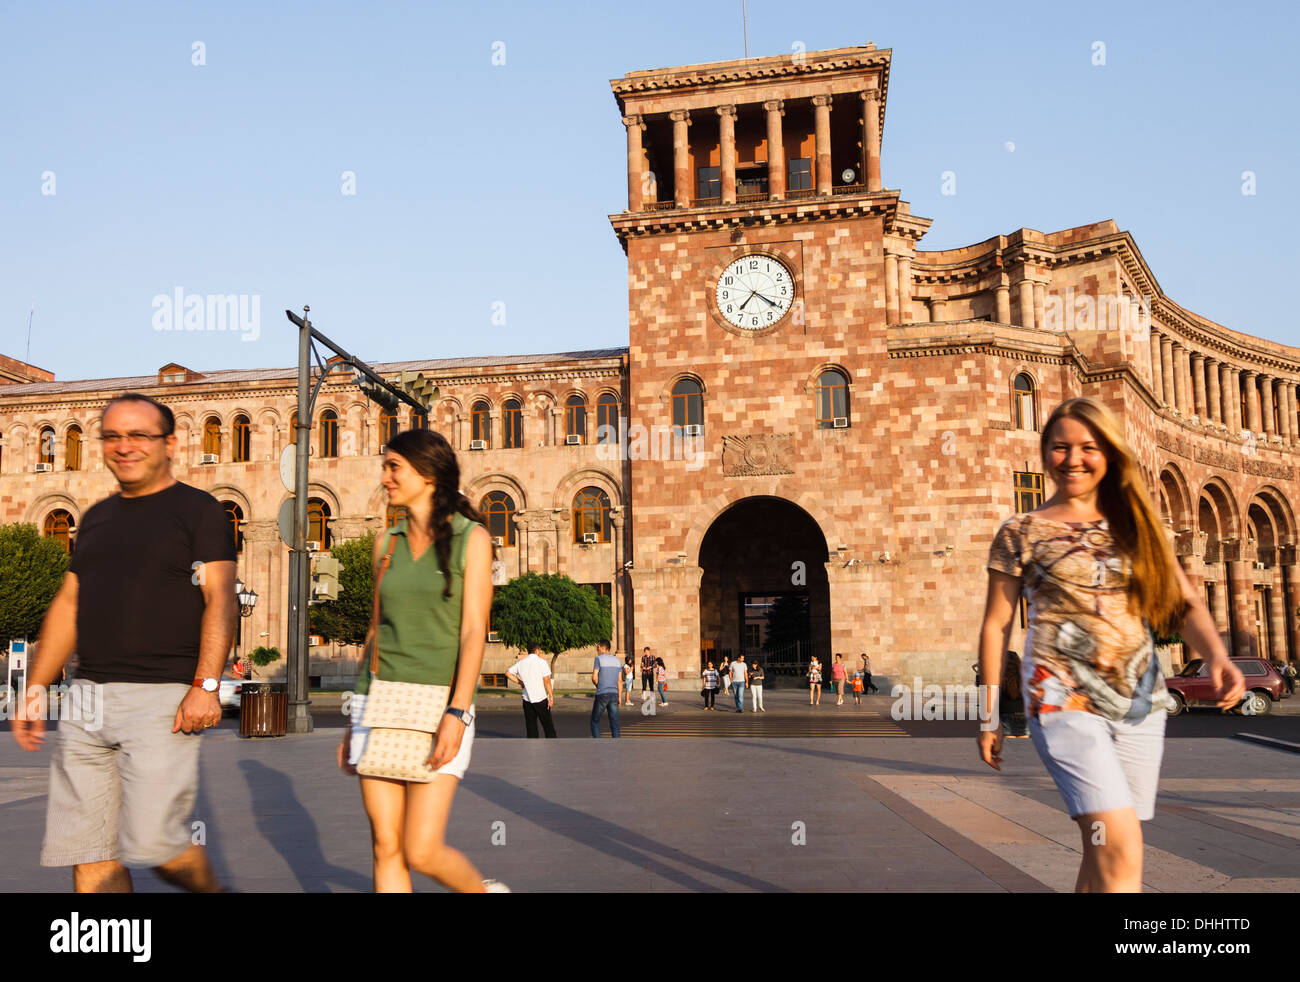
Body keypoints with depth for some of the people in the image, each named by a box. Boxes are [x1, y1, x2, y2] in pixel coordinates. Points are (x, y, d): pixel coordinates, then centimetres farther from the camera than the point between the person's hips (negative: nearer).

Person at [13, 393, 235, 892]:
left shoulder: (198, 509, 0)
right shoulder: (98, 517, 18)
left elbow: (220, 599, -9)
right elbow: (68, 604, 20)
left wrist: (206, 684, -19)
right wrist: (36, 689, 15)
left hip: (162, 699, -6)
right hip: (88, 698, 6)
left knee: (155, 844, -9)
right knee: (88, 853, 4)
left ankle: (211, 888, 19)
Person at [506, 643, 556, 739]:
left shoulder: (521, 663, 6)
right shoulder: (542, 662, -8)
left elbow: (508, 673, 11)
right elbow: (547, 681, -12)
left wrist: (520, 682, 11)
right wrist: (551, 696, -8)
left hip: (527, 699, 4)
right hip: (541, 699, -4)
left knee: (530, 725, 8)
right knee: (548, 724, 5)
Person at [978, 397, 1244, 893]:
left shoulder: (1136, 527, 11)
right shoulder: (1021, 532, 1)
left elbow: (1184, 601, 4)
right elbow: (996, 626, 3)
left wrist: (1216, 654, -18)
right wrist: (989, 716, 2)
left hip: (1140, 702, 4)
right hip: (1063, 702, -4)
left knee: (1104, 853, 10)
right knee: (1121, 851, -16)